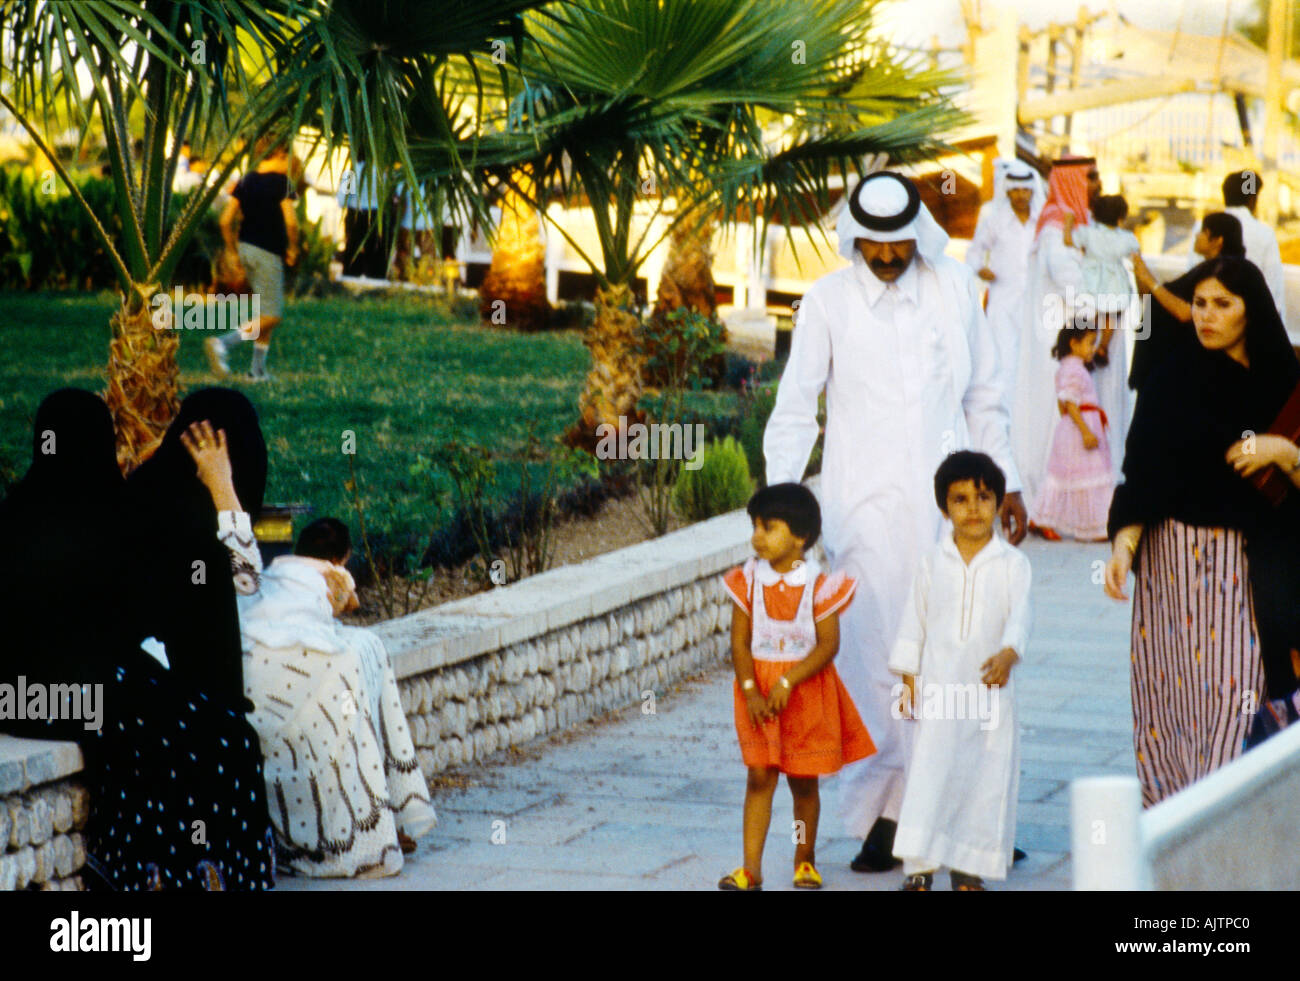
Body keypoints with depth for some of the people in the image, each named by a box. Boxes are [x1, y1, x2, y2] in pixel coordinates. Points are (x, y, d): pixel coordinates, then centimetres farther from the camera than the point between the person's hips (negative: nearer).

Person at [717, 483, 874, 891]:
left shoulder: (818, 584, -10)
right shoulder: (749, 579, -3)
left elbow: (828, 644, -14)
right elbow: (740, 641, -3)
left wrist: (786, 684, -21)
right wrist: (750, 692, -14)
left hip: (806, 693, -1)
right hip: (760, 692, 1)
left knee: (804, 780, 8)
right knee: (759, 778, -1)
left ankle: (805, 861, 25)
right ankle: (751, 868, 0)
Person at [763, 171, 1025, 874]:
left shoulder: (955, 288, 8)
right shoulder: (828, 301, 1)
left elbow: (984, 397, 16)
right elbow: (795, 410, 3)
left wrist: (1006, 484, 15)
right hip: (866, 503, -2)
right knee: (876, 656, -4)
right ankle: (883, 813, 5)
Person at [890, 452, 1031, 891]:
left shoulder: (1012, 564, 0)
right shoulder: (934, 562, 4)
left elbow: (1020, 615, -13)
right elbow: (914, 622, 9)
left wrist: (1009, 653, -33)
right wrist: (908, 681, 6)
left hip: (990, 687, 0)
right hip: (938, 687, 0)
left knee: (986, 777, 4)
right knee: (930, 772, -5)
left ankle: (968, 869, 15)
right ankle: (919, 867, -2)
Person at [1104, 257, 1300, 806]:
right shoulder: (1174, 379, 2)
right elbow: (1143, 471, -2)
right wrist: (1124, 544, -13)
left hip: (1253, 561, 0)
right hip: (1176, 553, 0)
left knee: (1236, 690, -8)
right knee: (1175, 686, -1)